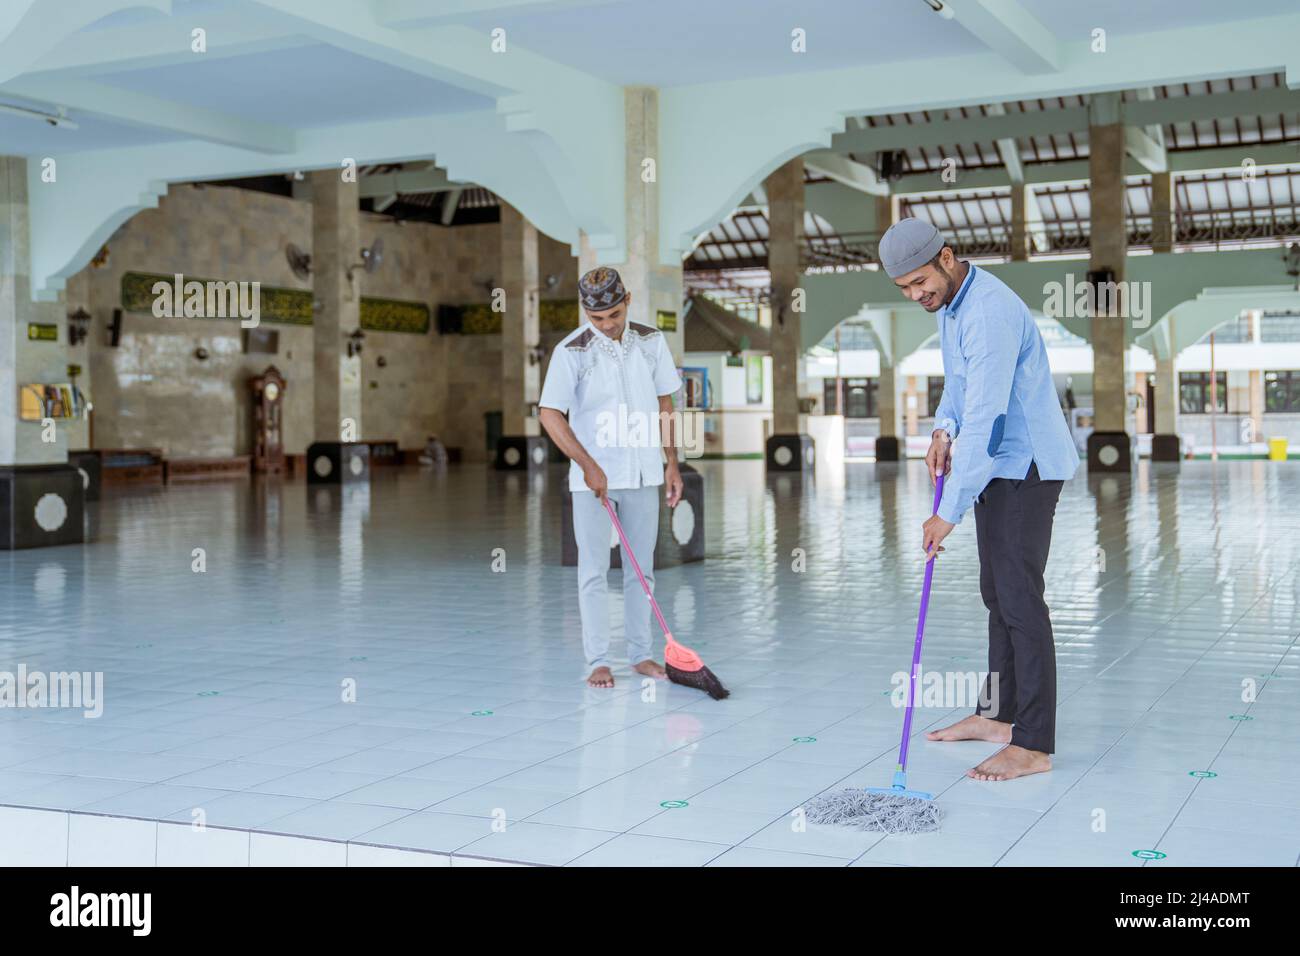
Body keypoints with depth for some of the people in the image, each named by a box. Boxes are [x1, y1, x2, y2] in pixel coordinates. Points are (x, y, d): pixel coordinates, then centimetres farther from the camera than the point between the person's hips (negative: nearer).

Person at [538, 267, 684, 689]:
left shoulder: (651, 341, 2)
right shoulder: (571, 351, -10)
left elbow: (664, 403, 10)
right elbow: (549, 413, -15)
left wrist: (672, 463, 7)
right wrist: (589, 465, -22)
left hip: (643, 475, 4)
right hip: (593, 477, -4)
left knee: (641, 569, 10)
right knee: (594, 571, 0)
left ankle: (640, 654, 19)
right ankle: (598, 661, 7)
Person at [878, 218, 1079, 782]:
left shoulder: (989, 311, -25)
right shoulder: (948, 302, 8)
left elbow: (984, 419, -29)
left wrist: (949, 513, -29)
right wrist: (943, 428, 1)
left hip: (1025, 466, -10)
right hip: (997, 466, 10)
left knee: (1019, 597, -10)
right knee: (997, 593, 15)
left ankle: (1034, 745, -6)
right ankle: (998, 714, 26)